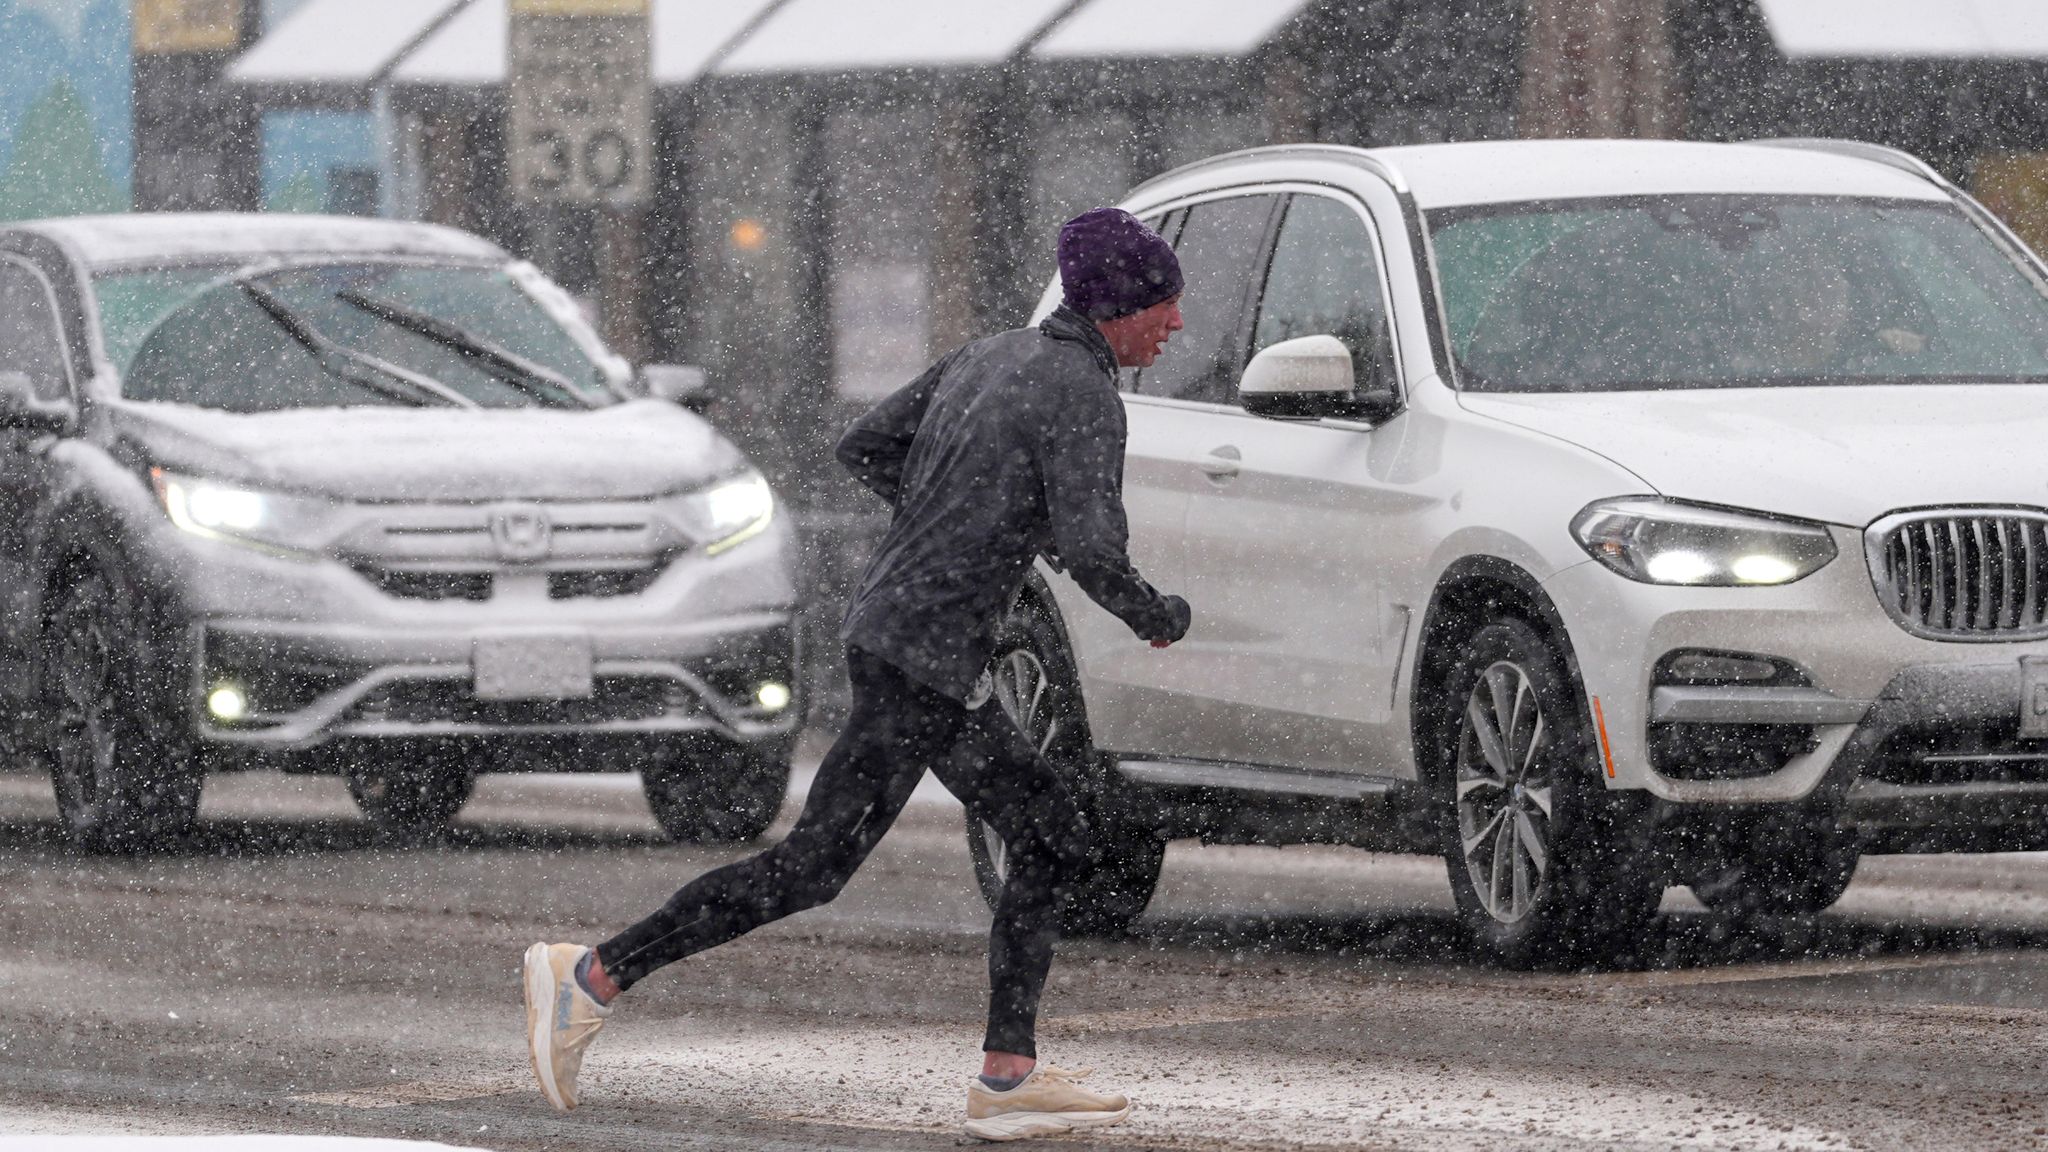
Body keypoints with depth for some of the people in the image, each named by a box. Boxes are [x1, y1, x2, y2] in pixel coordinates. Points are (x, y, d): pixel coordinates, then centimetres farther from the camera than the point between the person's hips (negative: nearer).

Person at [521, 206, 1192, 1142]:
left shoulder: (991, 357, 13)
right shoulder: (1083, 397, -14)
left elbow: (863, 449, 19)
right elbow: (1091, 555, -23)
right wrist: (1159, 617, -3)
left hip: (887, 622, 10)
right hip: (925, 658, -10)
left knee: (1053, 838, 10)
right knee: (813, 866, -5)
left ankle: (1008, 1076, 6)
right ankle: (594, 977, -2)